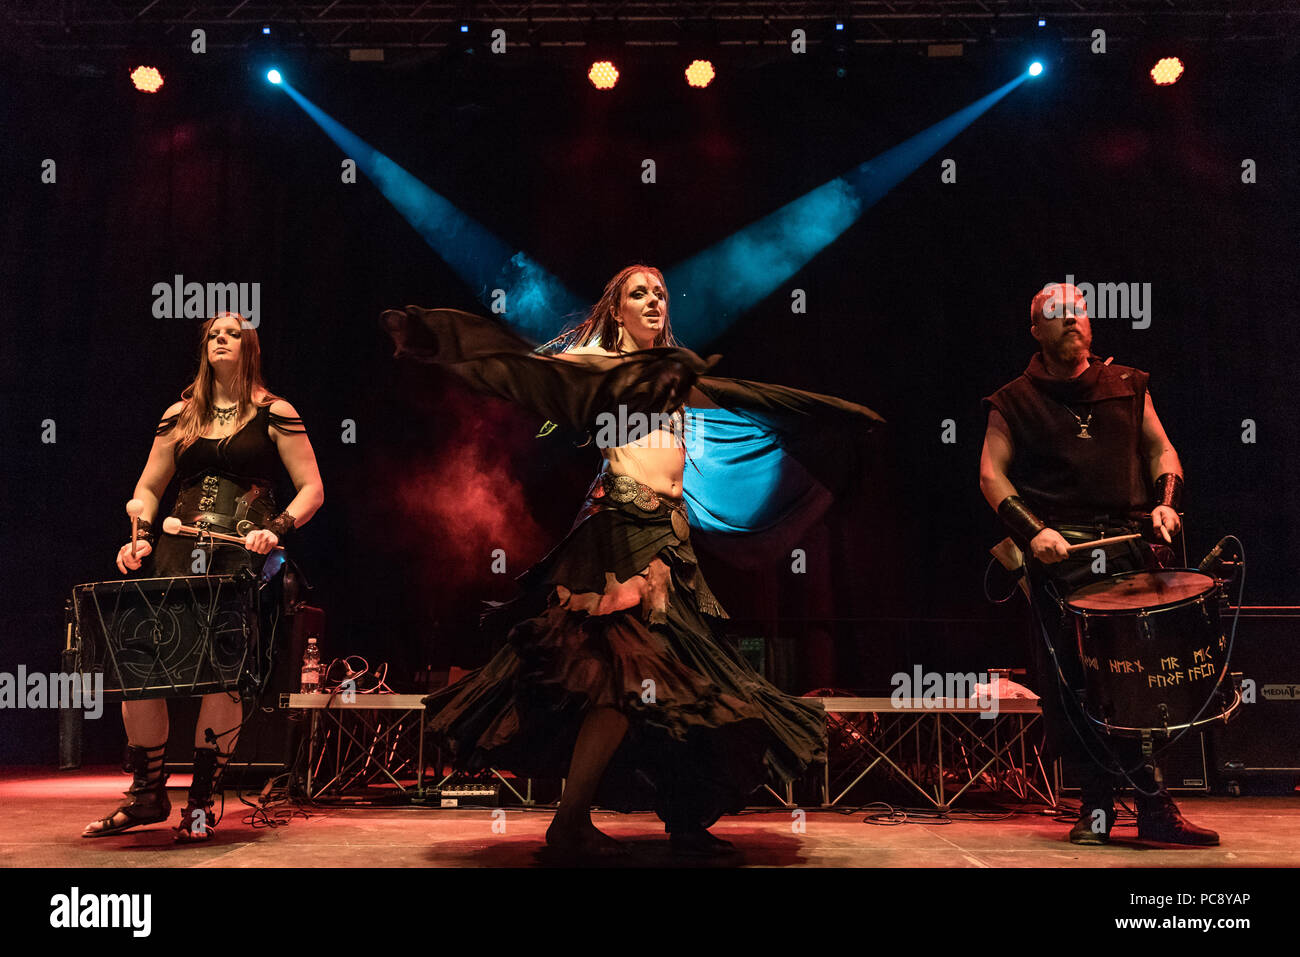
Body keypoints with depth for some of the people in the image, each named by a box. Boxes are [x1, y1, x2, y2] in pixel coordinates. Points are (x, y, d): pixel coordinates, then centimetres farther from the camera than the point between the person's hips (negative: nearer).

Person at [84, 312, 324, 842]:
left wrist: (276, 530, -12)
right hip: (181, 550, 3)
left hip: (243, 555, -3)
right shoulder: (180, 415, 18)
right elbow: (148, 486, 22)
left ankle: (201, 801, -2)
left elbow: (312, 489, 4)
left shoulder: (275, 414, 7)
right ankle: (147, 794, 7)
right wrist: (142, 536, 4)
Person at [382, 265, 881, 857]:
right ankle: (570, 821, -11)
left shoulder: (677, 375, 23)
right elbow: (521, 363, -7)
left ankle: (684, 820, 9)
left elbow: (753, 400, 32)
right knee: (630, 671, -16)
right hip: (622, 526, -7)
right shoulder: (595, 364, 5)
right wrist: (430, 328, -20)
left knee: (678, 677, 3)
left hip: (669, 535, 7)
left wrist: (843, 414, 40)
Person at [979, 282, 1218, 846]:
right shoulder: (1016, 401, 9)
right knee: (1068, 684, -7)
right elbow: (991, 473, 3)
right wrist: (1032, 530, -10)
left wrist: (1165, 502, 0)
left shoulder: (1127, 386, 18)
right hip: (1059, 553, -2)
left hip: (1131, 545, 3)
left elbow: (1160, 448, 20)